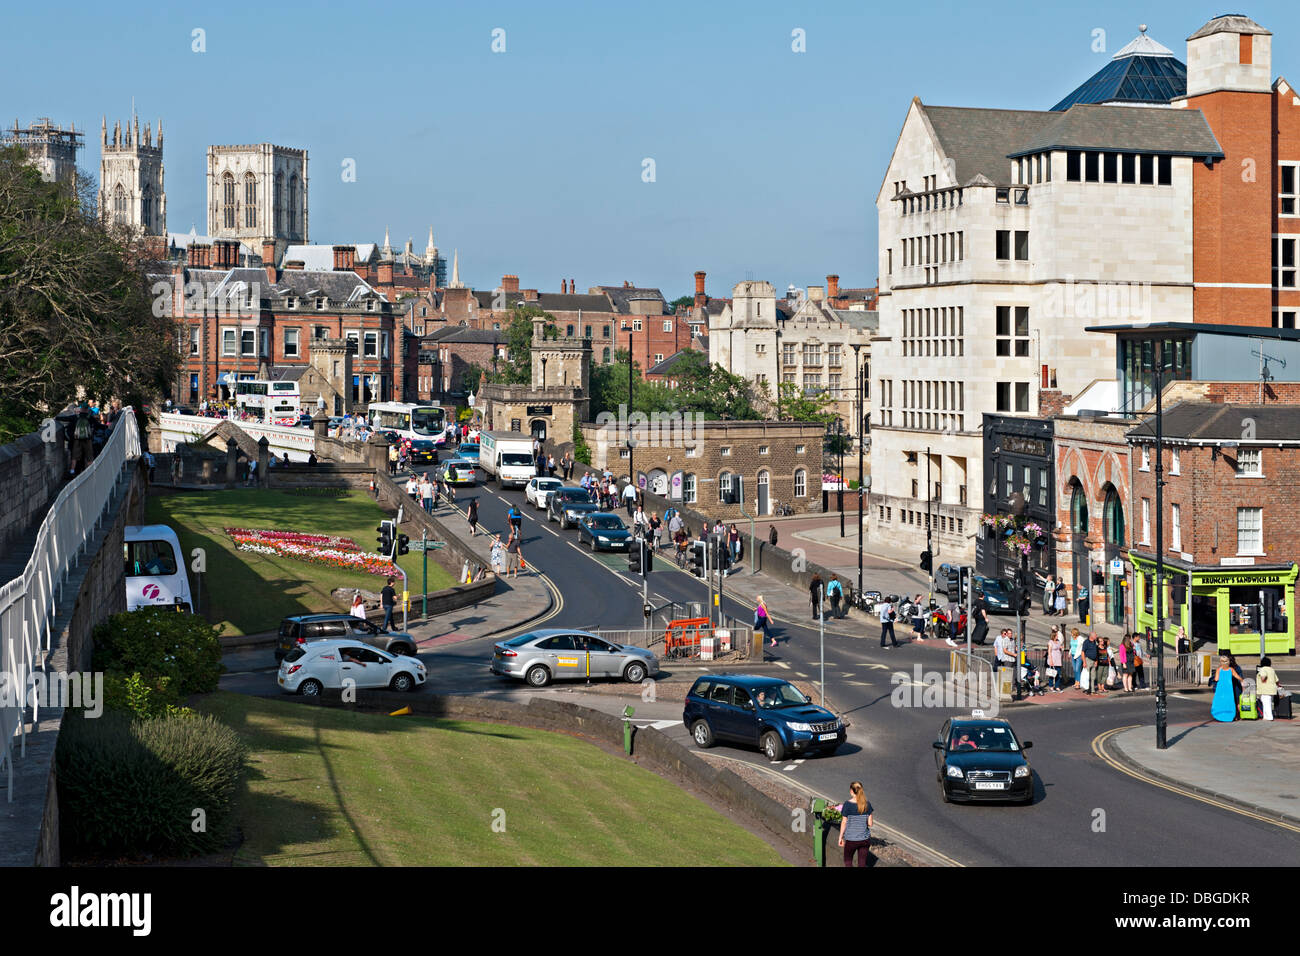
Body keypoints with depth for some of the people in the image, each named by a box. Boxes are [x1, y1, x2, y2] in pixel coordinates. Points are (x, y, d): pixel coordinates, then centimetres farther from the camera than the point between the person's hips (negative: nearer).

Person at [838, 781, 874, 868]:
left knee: (847, 861, 19)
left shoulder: (848, 804, -13)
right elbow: (870, 823, -1)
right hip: (865, 838, 3)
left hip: (851, 839, -3)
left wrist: (841, 837, 4)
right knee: (862, 864, 10)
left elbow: (844, 822, -8)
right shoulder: (867, 805, -4)